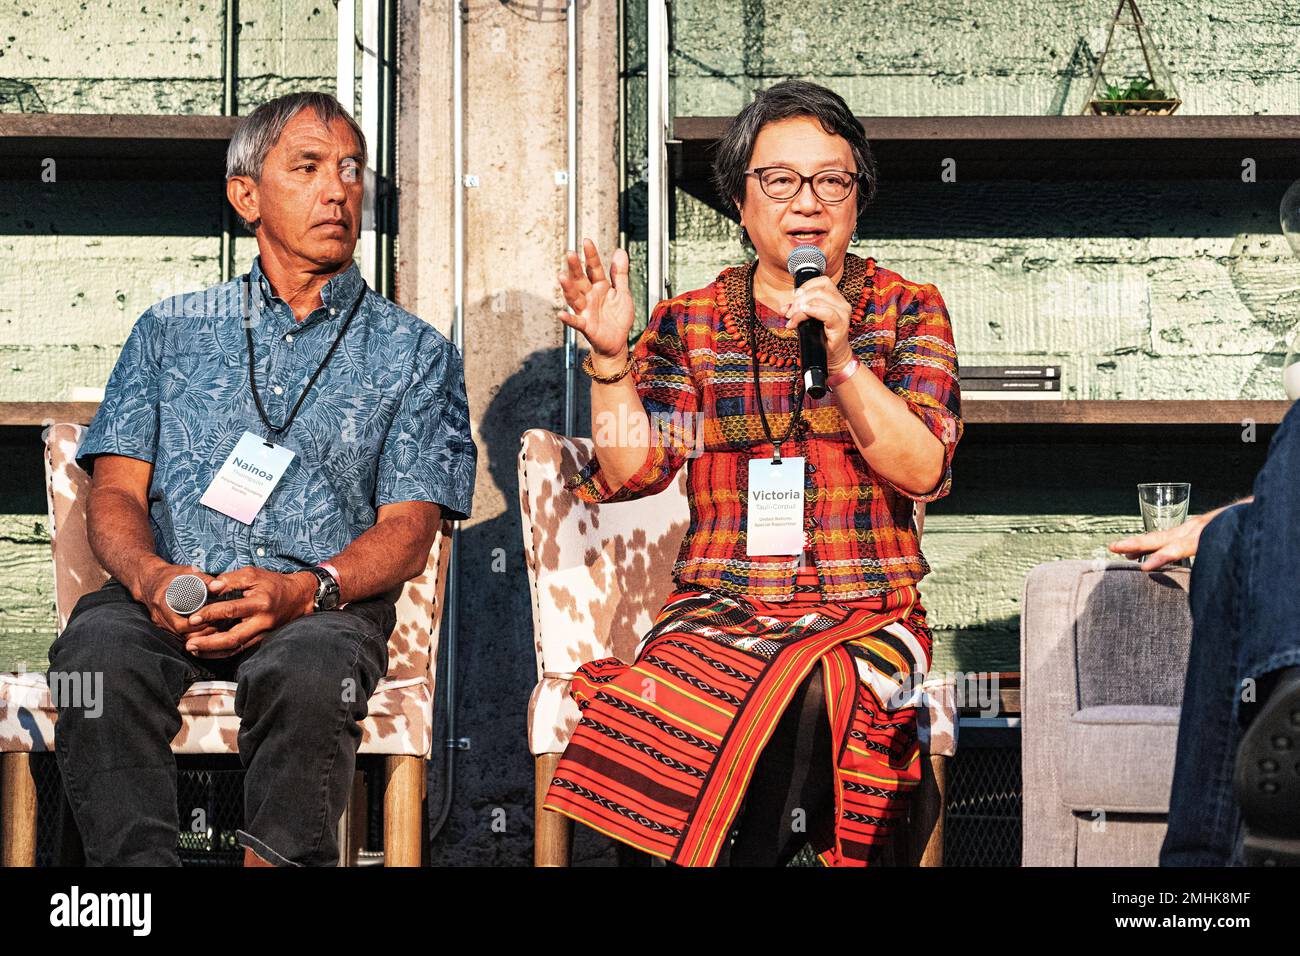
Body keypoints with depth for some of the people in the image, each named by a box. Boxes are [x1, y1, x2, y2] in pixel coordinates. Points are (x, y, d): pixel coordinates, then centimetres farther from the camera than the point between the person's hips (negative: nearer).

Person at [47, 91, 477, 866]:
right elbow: (116, 492, 14)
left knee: (308, 675, -37)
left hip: (324, 604, -1)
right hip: (165, 594, 2)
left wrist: (303, 590, -15)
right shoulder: (172, 330, 22)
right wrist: (151, 576, -11)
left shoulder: (415, 353, 16)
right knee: (97, 657, -33)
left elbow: (408, 530, 6)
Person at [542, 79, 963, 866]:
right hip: (719, 609, 1)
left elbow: (924, 470, -4)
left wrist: (841, 358, -16)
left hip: (865, 616, -1)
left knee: (806, 686, -36)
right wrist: (610, 357, -11)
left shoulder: (908, 313, 9)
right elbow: (632, 469, 4)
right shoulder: (691, 322, 13)